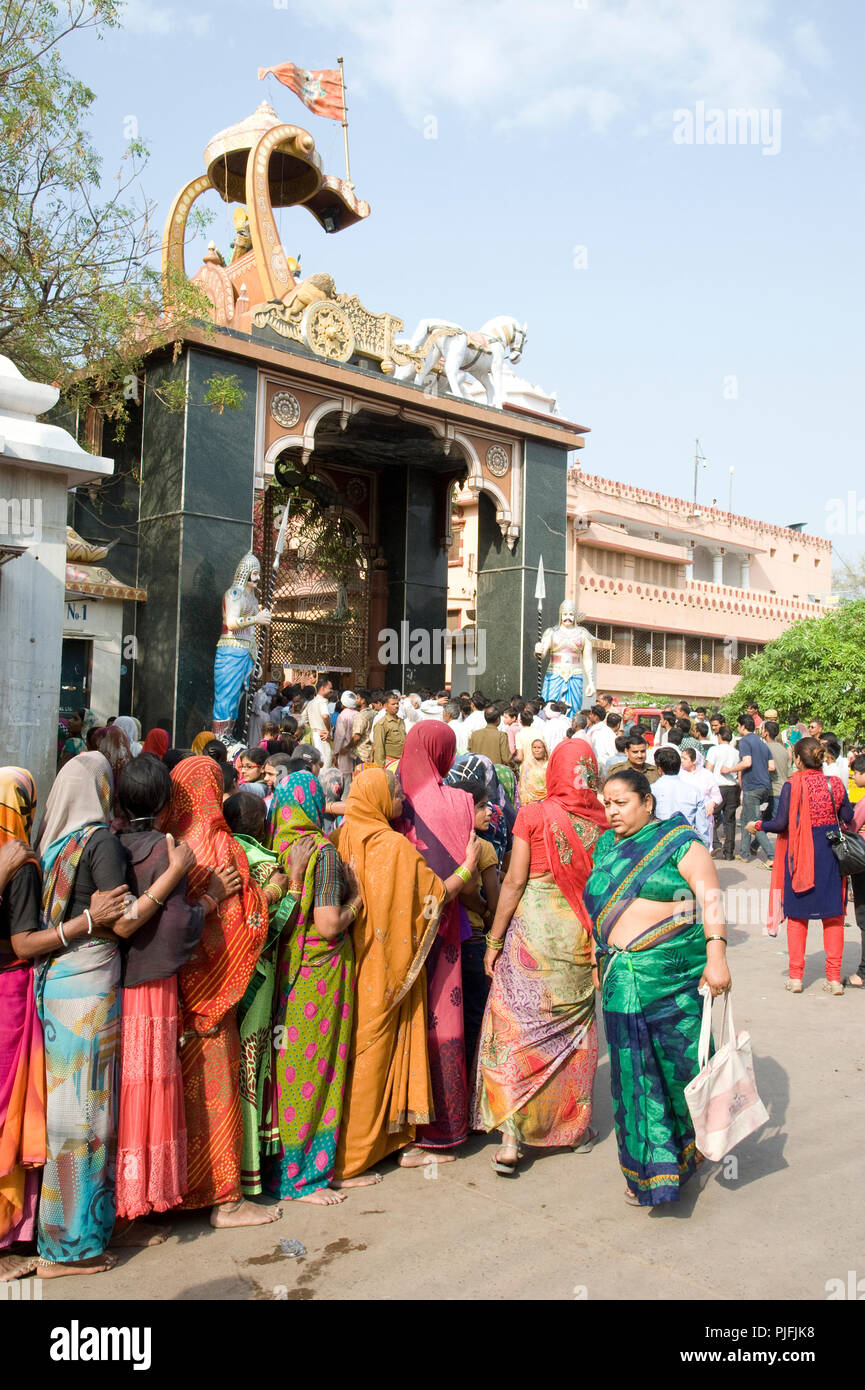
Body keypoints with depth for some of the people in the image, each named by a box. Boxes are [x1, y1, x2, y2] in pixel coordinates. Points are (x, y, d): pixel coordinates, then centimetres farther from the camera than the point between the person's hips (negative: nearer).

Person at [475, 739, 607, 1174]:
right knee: (575, 1027, 17)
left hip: (533, 928, -3)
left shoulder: (533, 816, -8)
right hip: (581, 933, 3)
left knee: (515, 1027, 4)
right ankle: (575, 1124, 28)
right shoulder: (602, 822, -1)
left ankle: (511, 1137, 0)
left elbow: (515, 881, -9)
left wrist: (494, 940, -3)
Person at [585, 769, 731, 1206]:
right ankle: (647, 1169, 19)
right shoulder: (606, 846, 13)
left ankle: (689, 1147, 29)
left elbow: (710, 899, -11)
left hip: (674, 973, -4)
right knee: (633, 1072, 5)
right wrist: (598, 958, 16)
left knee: (681, 1062, 2)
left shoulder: (680, 843, -3)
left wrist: (716, 955, -21)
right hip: (622, 978, 4)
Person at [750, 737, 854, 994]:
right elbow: (848, 819, 2)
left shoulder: (792, 786, -12)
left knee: (798, 916, 10)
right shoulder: (835, 784, -3)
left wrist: (757, 825, 5)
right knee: (833, 915, 11)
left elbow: (780, 823, -13)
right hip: (830, 856, 2)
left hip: (800, 856, -2)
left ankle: (795, 976, 13)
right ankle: (834, 977, 11)